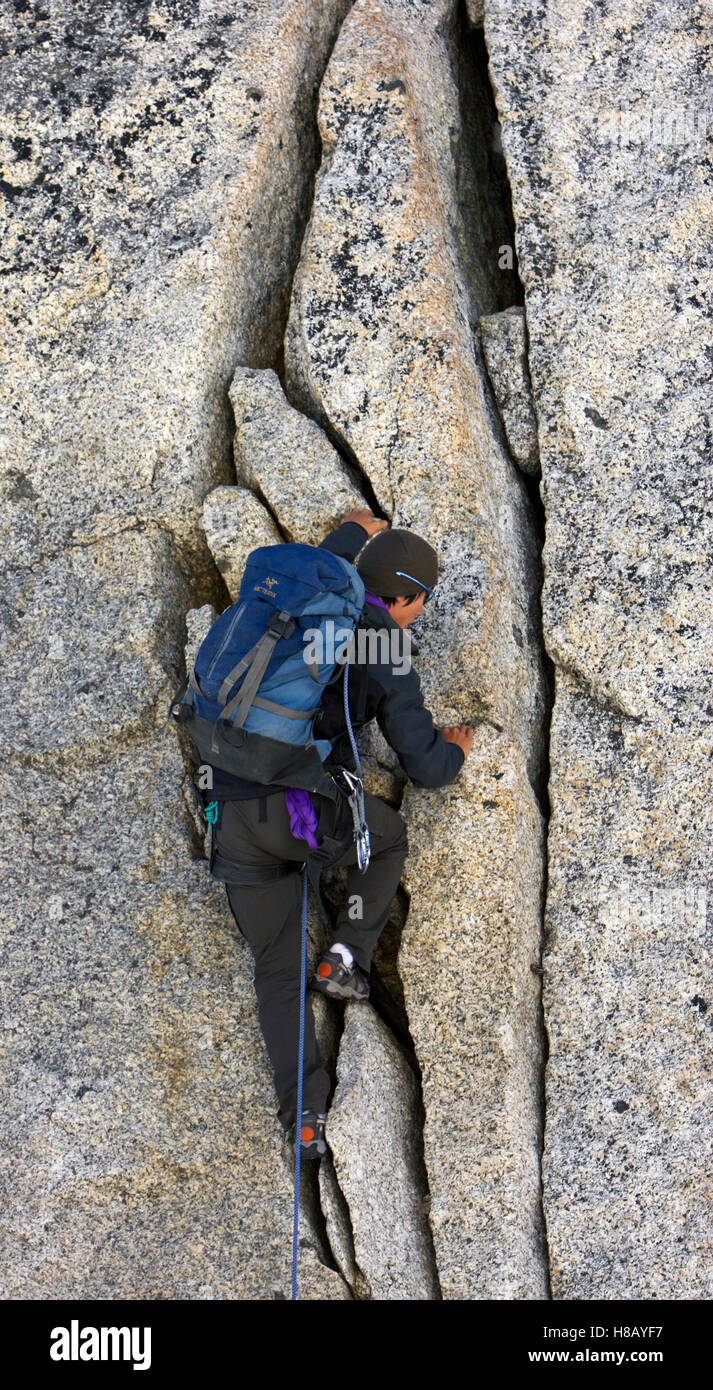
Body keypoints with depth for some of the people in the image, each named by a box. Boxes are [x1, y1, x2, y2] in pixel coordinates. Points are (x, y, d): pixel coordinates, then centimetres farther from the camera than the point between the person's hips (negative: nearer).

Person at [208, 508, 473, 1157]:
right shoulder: (388, 662, 2)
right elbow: (425, 768, 4)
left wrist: (355, 530, 64)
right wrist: (456, 751, 27)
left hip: (233, 821, 5)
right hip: (305, 810, -5)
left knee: (278, 964, 17)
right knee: (390, 835, 31)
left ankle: (305, 1114, 14)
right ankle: (345, 959, 19)